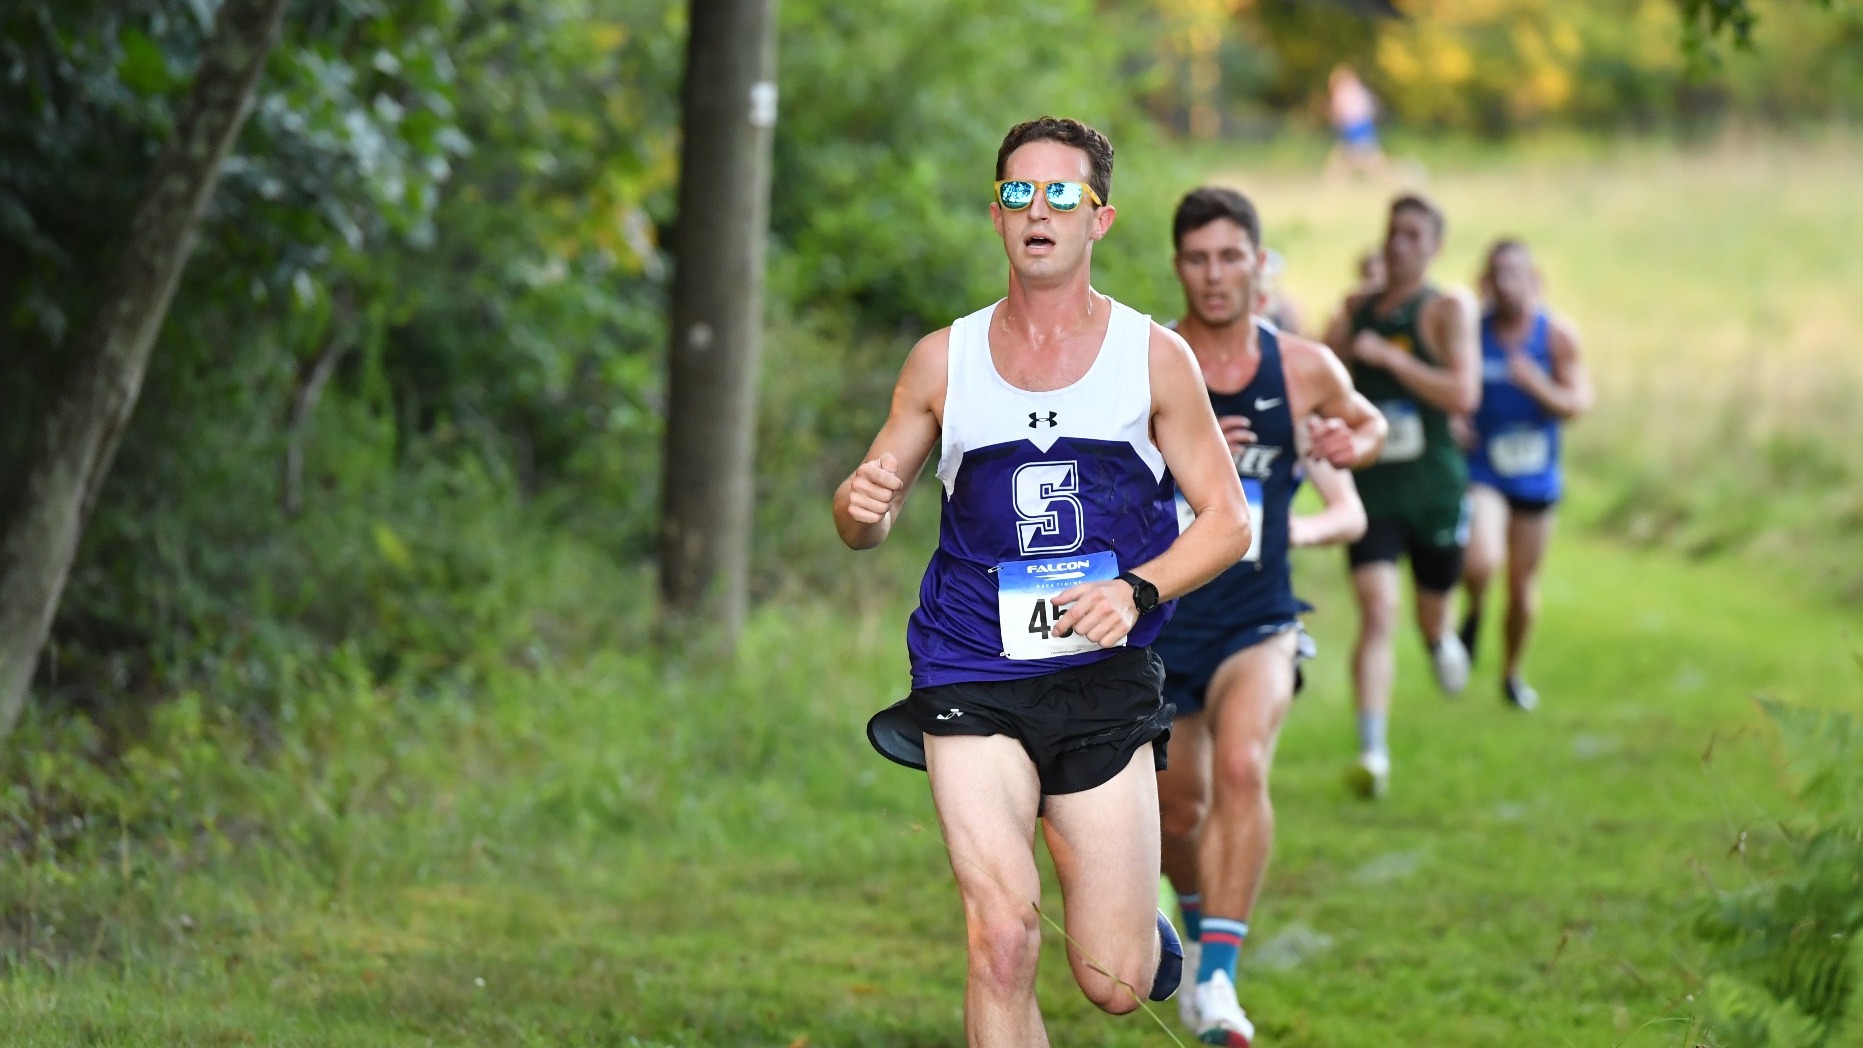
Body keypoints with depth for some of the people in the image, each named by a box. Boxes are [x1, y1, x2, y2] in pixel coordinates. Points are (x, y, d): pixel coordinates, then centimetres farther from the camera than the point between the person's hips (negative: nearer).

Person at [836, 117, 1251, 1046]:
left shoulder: (1154, 358, 2)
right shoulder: (944, 360, 5)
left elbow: (1227, 519, 5)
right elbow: (866, 520, 12)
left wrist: (1138, 591, -14)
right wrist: (862, 508, -13)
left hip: (1105, 679, 0)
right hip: (971, 679, 0)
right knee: (1002, 936, -19)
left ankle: (1138, 907, 37)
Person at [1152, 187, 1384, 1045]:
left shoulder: (1305, 369, 1)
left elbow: (1366, 424, 22)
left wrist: (1353, 443, -3)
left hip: (1258, 619, -1)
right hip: (1157, 619, 1)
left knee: (1242, 766, -27)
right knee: (1176, 809, 10)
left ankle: (1218, 976, -29)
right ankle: (1199, 923, 44)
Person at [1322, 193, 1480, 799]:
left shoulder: (1448, 310, -5)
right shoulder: (1356, 311, 8)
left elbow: (1463, 394, -17)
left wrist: (1387, 356, -20)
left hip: (1434, 485, -1)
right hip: (1372, 486, 1)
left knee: (1431, 617, 14)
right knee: (1376, 613, -15)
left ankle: (1443, 639, 52)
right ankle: (1373, 753, -21)